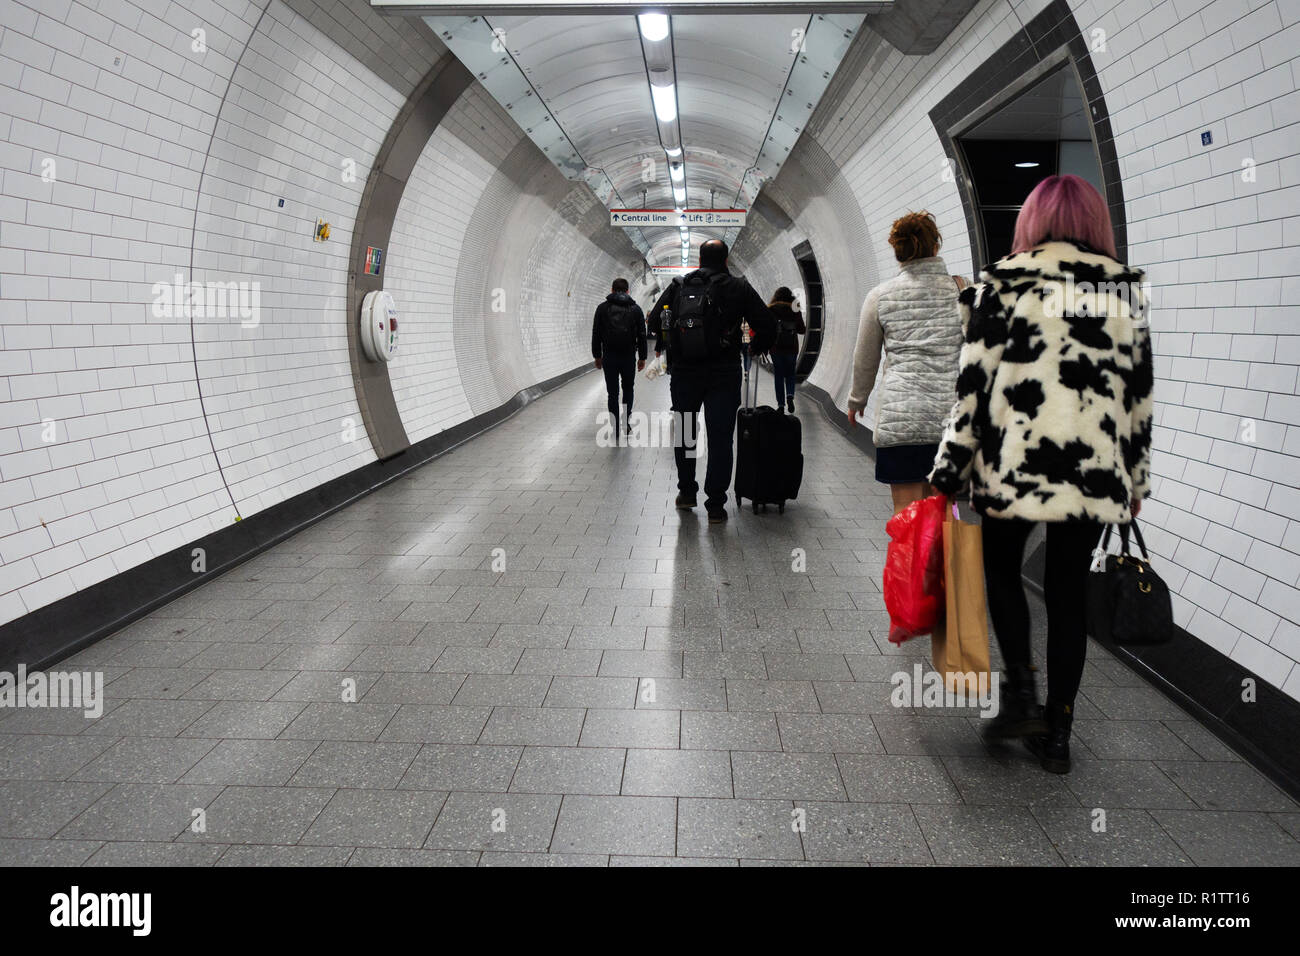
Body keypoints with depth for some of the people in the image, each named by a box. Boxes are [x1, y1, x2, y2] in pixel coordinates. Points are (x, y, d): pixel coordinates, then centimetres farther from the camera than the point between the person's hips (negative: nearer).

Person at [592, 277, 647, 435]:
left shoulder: (602, 308, 3)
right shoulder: (635, 309, 4)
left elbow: (596, 335, 2)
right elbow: (642, 335, 4)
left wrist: (597, 356, 9)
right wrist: (642, 357, 10)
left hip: (609, 357, -1)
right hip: (629, 357, 1)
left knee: (613, 393, 5)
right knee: (628, 389, 18)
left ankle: (616, 428, 4)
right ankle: (626, 422, 10)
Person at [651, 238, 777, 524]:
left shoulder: (678, 286, 8)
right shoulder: (739, 287, 2)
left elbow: (654, 320, 8)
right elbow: (768, 326, -1)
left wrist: (661, 348, 25)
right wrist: (755, 348, 18)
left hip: (683, 372, 2)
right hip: (724, 374, -2)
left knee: (684, 433, 17)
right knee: (720, 438, 2)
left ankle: (686, 492, 26)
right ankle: (715, 505, 2)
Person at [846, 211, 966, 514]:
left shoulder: (880, 296, 3)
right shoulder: (962, 290, 4)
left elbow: (865, 359, 13)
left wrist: (857, 401, 29)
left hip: (900, 416, -1)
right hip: (952, 416, 2)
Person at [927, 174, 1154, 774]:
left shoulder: (1001, 284, -2)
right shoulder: (1127, 289, 8)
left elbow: (973, 384, -6)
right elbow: (1140, 393, 10)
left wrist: (950, 470, -1)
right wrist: (1137, 478, 18)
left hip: (1015, 462, -3)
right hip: (1098, 471, 3)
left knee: (1002, 568, 20)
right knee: (1067, 592, 11)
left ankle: (1022, 694, 7)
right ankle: (1056, 735, 18)